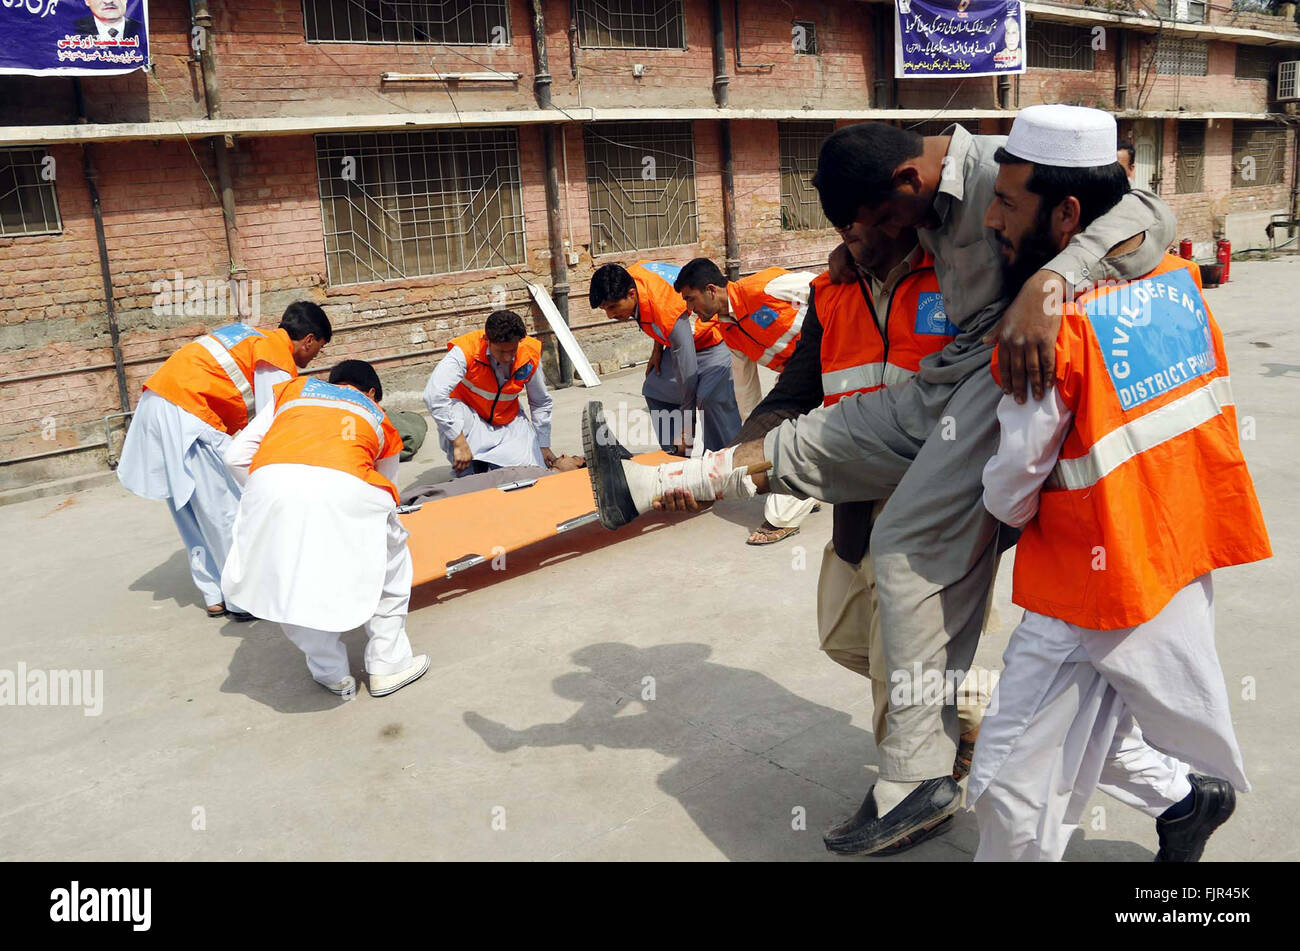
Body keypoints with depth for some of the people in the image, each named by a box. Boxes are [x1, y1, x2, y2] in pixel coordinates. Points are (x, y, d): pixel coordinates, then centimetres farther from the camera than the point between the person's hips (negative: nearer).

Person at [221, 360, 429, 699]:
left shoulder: (293, 389, 34)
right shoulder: (378, 416, 33)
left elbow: (236, 456, 26)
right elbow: (386, 486, 39)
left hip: (269, 484, 1)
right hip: (342, 486, -1)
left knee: (287, 579, 26)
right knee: (390, 560, 26)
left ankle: (332, 674, 29)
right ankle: (388, 665, 29)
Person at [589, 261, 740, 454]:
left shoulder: (667, 310, -39)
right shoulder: (629, 278, -17)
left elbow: (687, 372, -34)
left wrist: (687, 432, -27)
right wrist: (658, 347, 5)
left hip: (715, 338, -9)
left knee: (712, 398, -29)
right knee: (655, 391, 5)